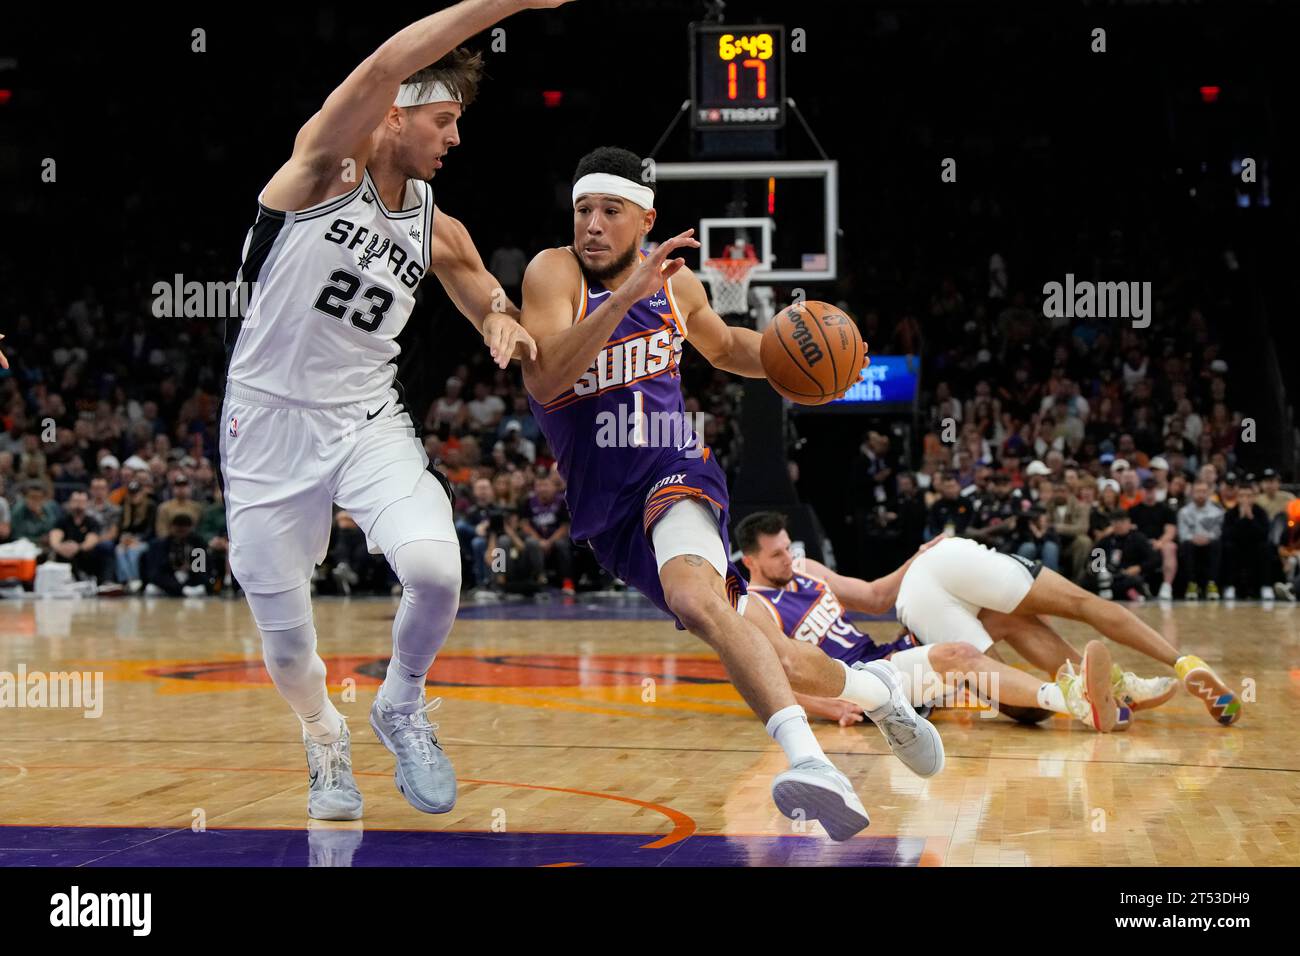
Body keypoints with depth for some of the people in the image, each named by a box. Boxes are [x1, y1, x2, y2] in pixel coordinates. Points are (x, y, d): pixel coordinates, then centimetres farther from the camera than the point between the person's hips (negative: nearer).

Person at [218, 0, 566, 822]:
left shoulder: (439, 232, 4)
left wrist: (501, 316, -2)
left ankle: (402, 707, 5)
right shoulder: (326, 165, -11)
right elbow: (384, 69, -28)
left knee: (435, 566, -23)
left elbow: (478, 282, 24)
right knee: (284, 633, 3)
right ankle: (325, 739, 35)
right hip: (270, 423, -3)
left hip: (370, 421, 3)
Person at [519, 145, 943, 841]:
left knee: (696, 600, -35)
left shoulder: (675, 283, 3)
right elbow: (542, 379, -27)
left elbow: (723, 347, 26)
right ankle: (877, 691, 25)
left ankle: (810, 760, -46)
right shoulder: (554, 273, -9)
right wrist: (625, 297, -35)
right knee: (772, 662, -4)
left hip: (673, 477, 0)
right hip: (604, 511, 0)